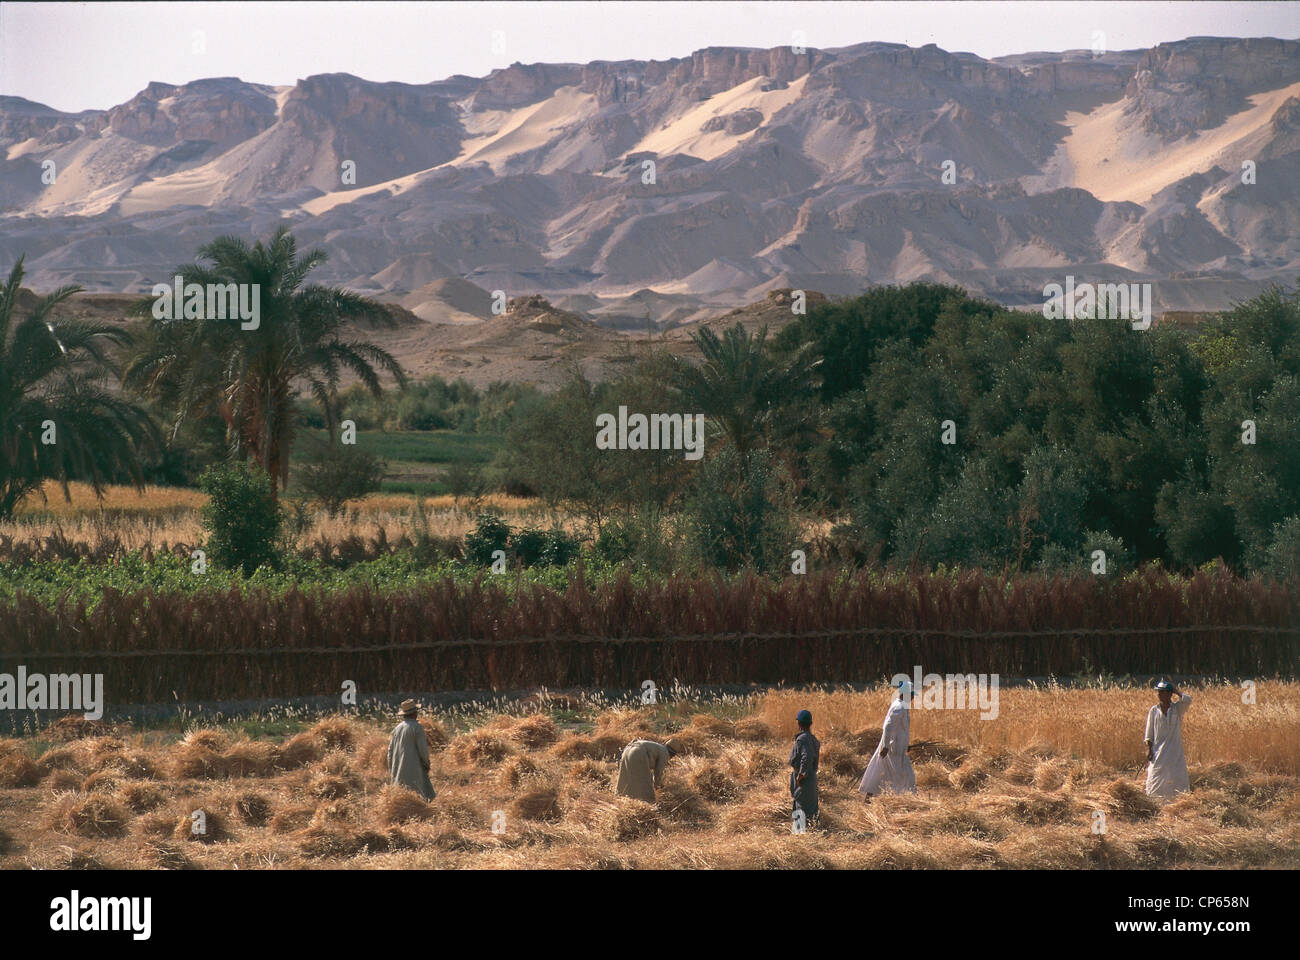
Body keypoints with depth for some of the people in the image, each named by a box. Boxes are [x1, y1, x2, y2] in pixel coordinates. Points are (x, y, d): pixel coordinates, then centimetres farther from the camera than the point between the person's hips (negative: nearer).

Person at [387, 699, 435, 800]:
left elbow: (391, 749, 14)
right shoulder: (417, 727, -10)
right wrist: (427, 763, 3)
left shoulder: (397, 728, 11)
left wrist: (390, 767, 23)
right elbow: (423, 748, -11)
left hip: (398, 769, 7)